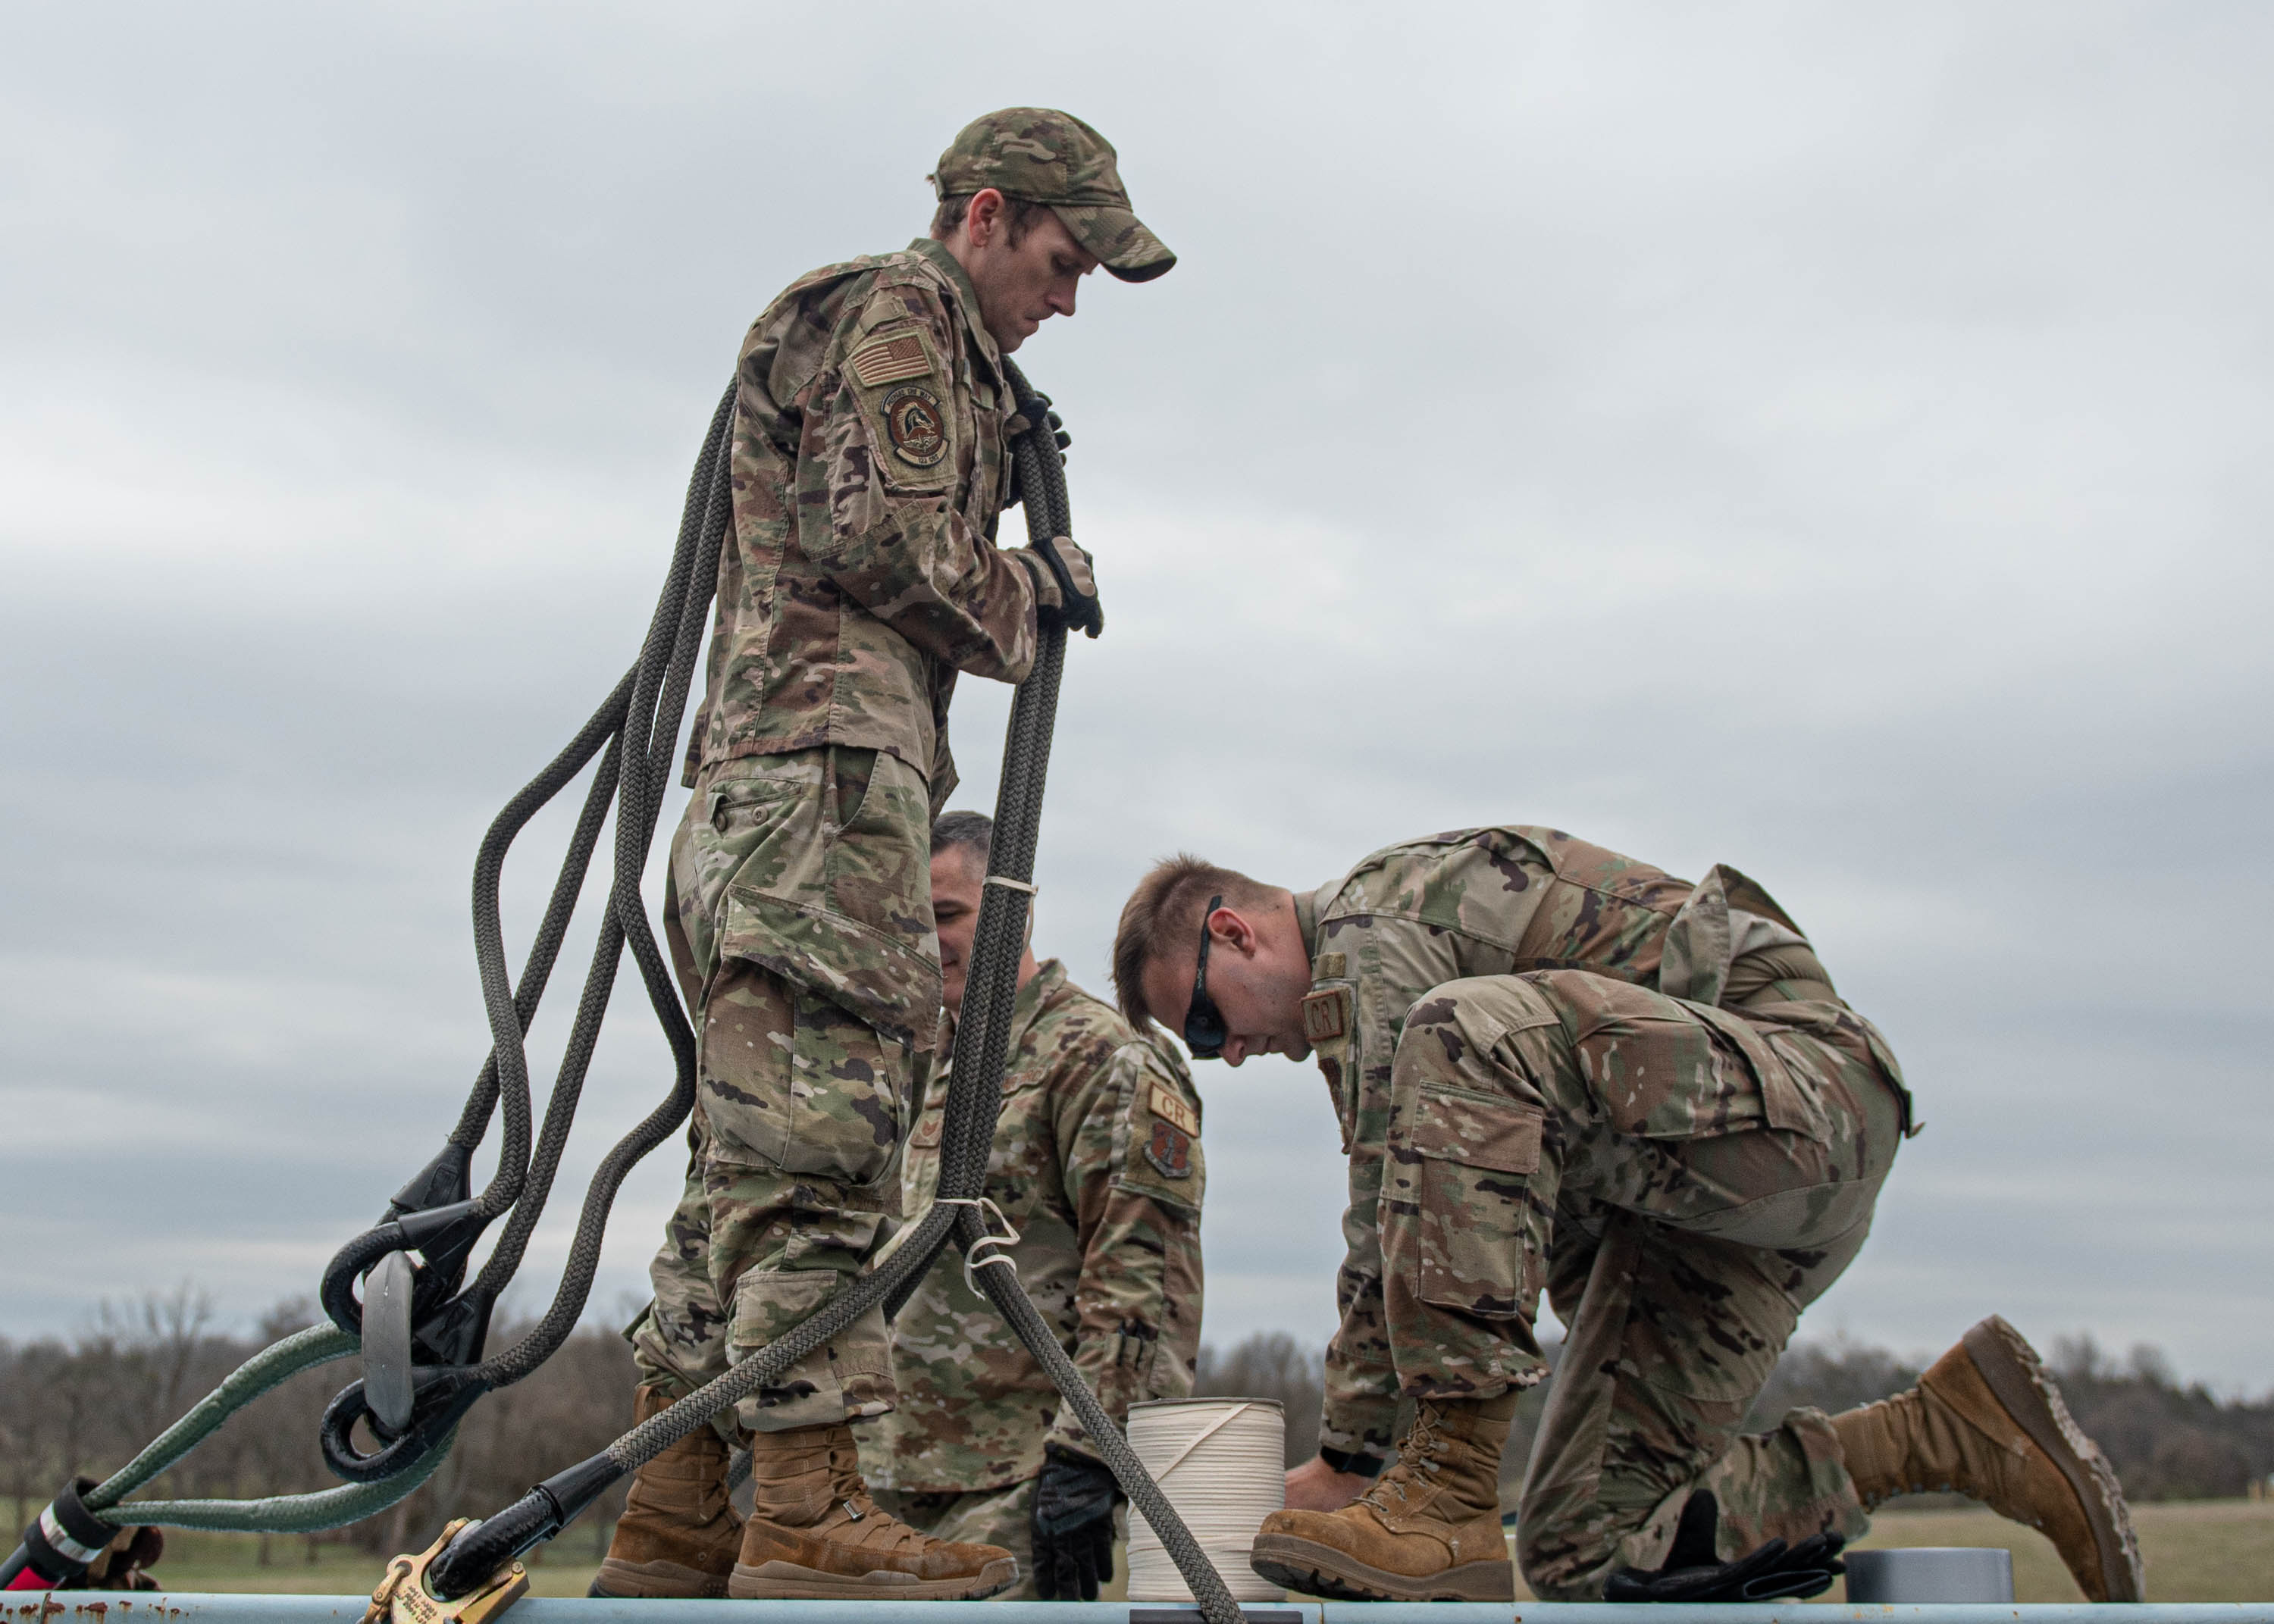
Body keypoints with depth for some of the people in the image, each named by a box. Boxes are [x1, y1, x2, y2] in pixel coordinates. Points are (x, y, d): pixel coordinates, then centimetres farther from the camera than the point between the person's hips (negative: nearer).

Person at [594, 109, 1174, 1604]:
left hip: (757, 781, 10)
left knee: (755, 1149, 6)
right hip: (826, 757, -10)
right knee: (821, 1139, -14)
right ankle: (808, 1513, -15)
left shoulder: (929, 346, 32)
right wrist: (1034, 587, 3)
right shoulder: (902, 317, 0)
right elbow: (878, 541, -11)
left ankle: (675, 1520, 8)